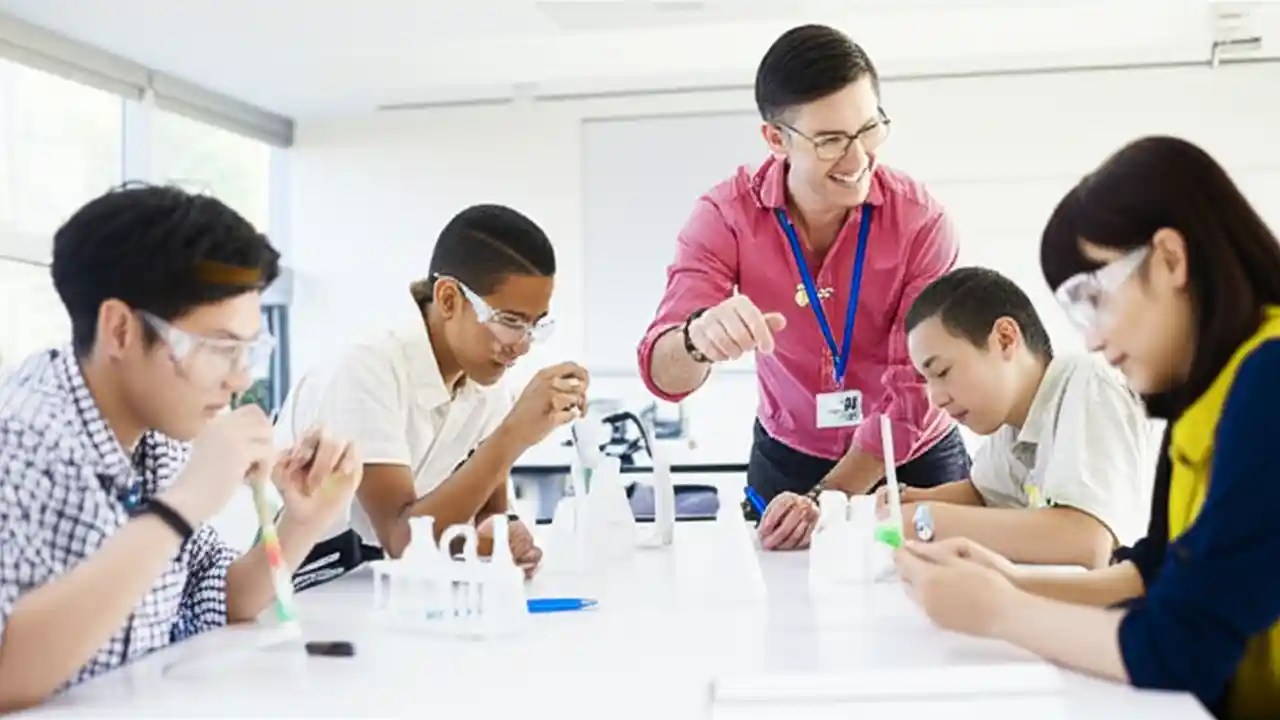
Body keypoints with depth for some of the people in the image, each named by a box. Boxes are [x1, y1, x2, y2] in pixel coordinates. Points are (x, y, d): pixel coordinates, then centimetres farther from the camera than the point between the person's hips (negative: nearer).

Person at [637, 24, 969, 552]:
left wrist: (824, 500, -25)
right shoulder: (726, 216, -17)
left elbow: (911, 393, -18)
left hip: (915, 464, 0)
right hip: (786, 461, 1)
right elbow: (664, 375, -26)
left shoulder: (920, 221, -19)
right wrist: (699, 339, -48)